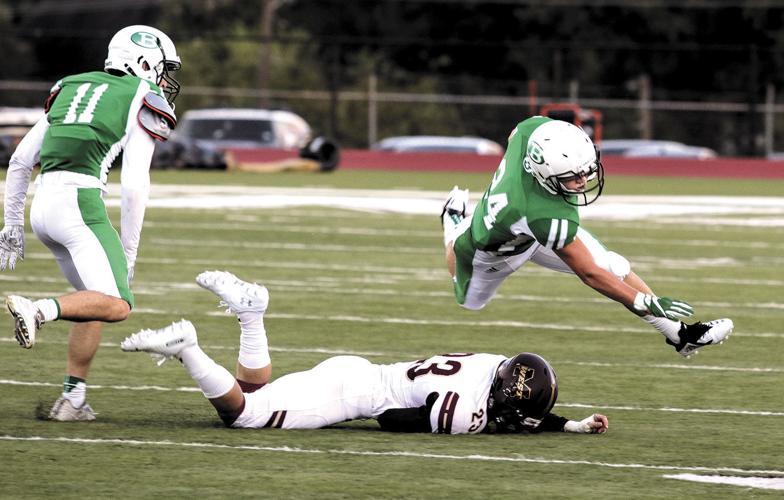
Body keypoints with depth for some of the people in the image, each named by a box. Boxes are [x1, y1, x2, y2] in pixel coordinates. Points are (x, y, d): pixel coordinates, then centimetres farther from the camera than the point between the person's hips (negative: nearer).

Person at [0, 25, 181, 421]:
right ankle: (38, 310, -33)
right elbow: (134, 186, -4)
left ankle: (73, 398, 15)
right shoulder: (143, 102, 5)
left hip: (42, 207, 7)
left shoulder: (71, 89, 25)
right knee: (117, 306, -13)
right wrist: (128, 254, 3)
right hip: (79, 202, -7)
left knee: (96, 300, 21)